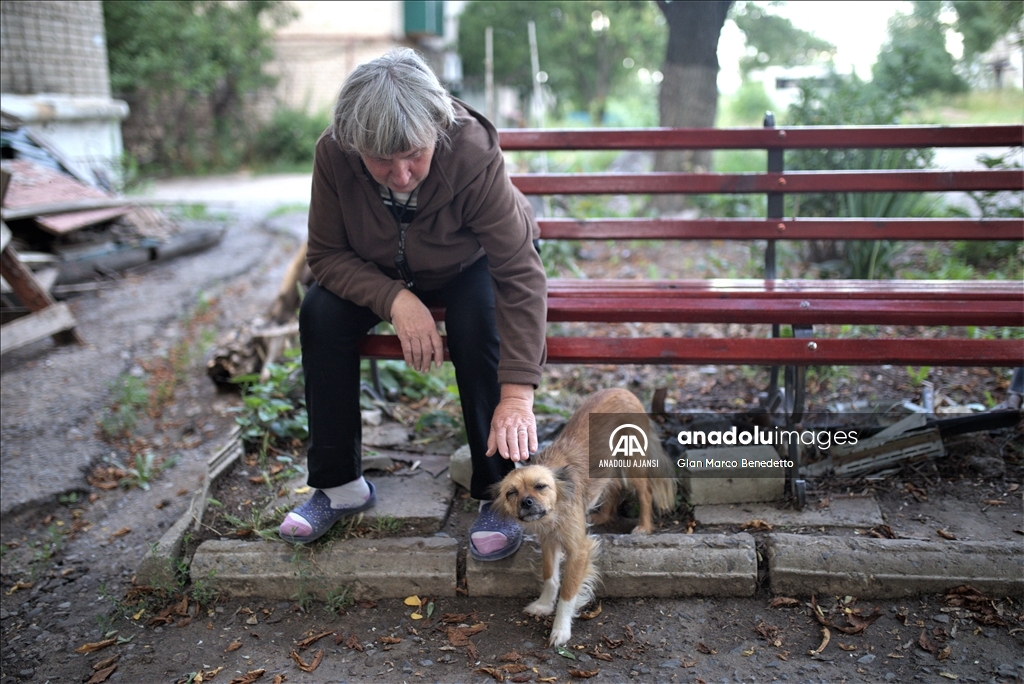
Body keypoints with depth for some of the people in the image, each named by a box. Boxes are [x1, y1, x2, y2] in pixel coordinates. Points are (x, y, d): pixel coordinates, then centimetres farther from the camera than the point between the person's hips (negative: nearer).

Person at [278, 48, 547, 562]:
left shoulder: (473, 153, -37)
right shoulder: (334, 154, -28)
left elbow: (521, 275, -37)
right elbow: (325, 254, -19)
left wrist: (516, 393, -45)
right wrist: (395, 299, -37)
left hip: (469, 265, -2)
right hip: (382, 271, 3)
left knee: (480, 323, -34)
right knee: (320, 314, -23)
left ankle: (497, 494, -17)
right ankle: (339, 484, -7)